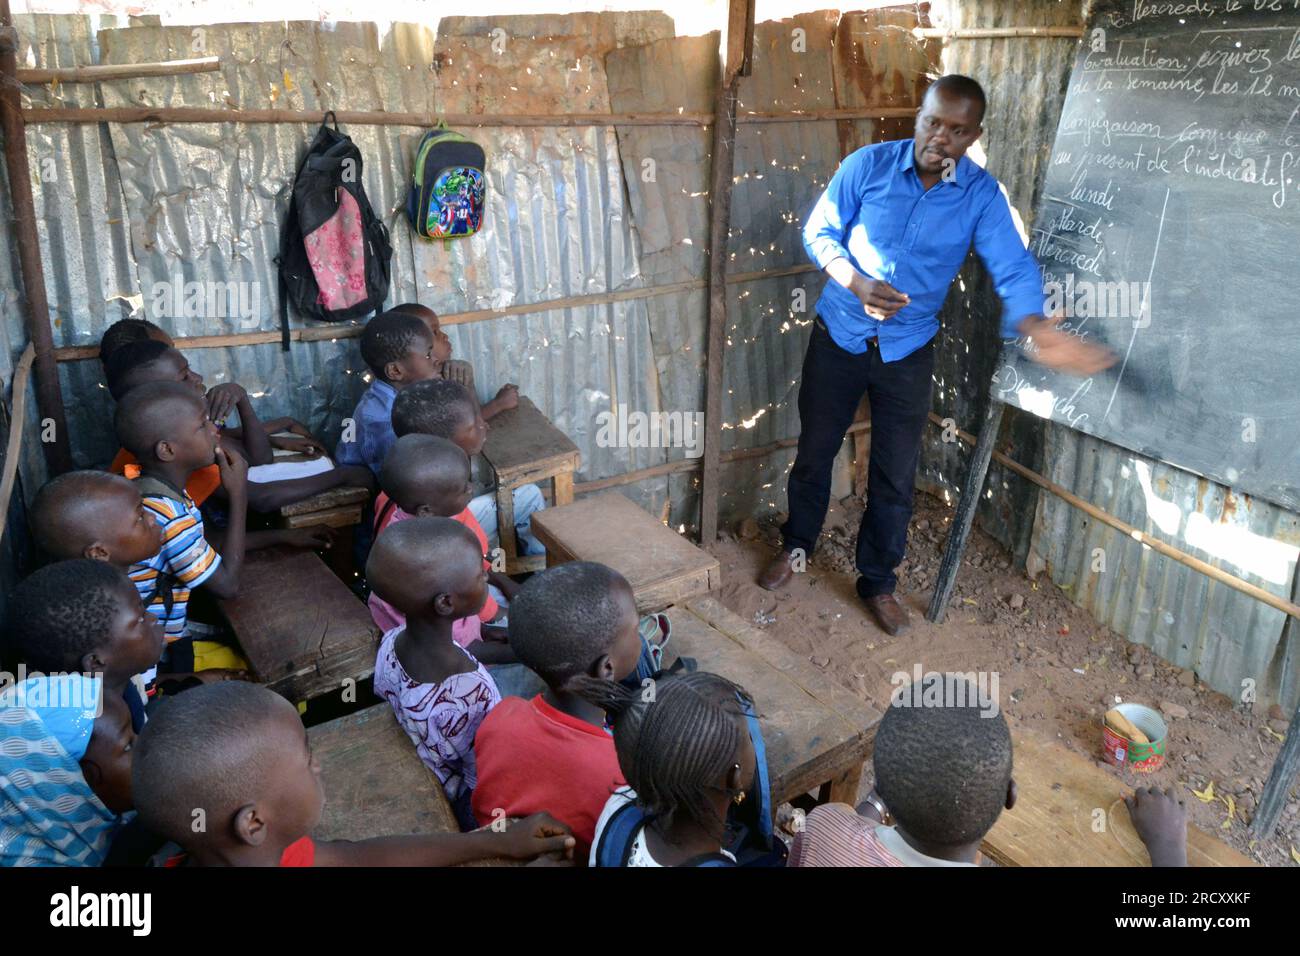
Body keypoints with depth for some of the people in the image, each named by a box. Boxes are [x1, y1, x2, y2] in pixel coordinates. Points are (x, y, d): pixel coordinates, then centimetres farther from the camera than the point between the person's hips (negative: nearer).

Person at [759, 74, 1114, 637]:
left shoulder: (982, 195, -9)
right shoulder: (869, 164, -9)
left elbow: (1014, 268, -19)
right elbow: (818, 232, -5)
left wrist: (1034, 326, -40)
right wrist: (856, 283, -23)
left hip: (907, 353, 0)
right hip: (838, 336, 0)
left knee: (895, 479, 8)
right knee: (814, 452, 14)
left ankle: (878, 582, 28)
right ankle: (795, 546, 40)